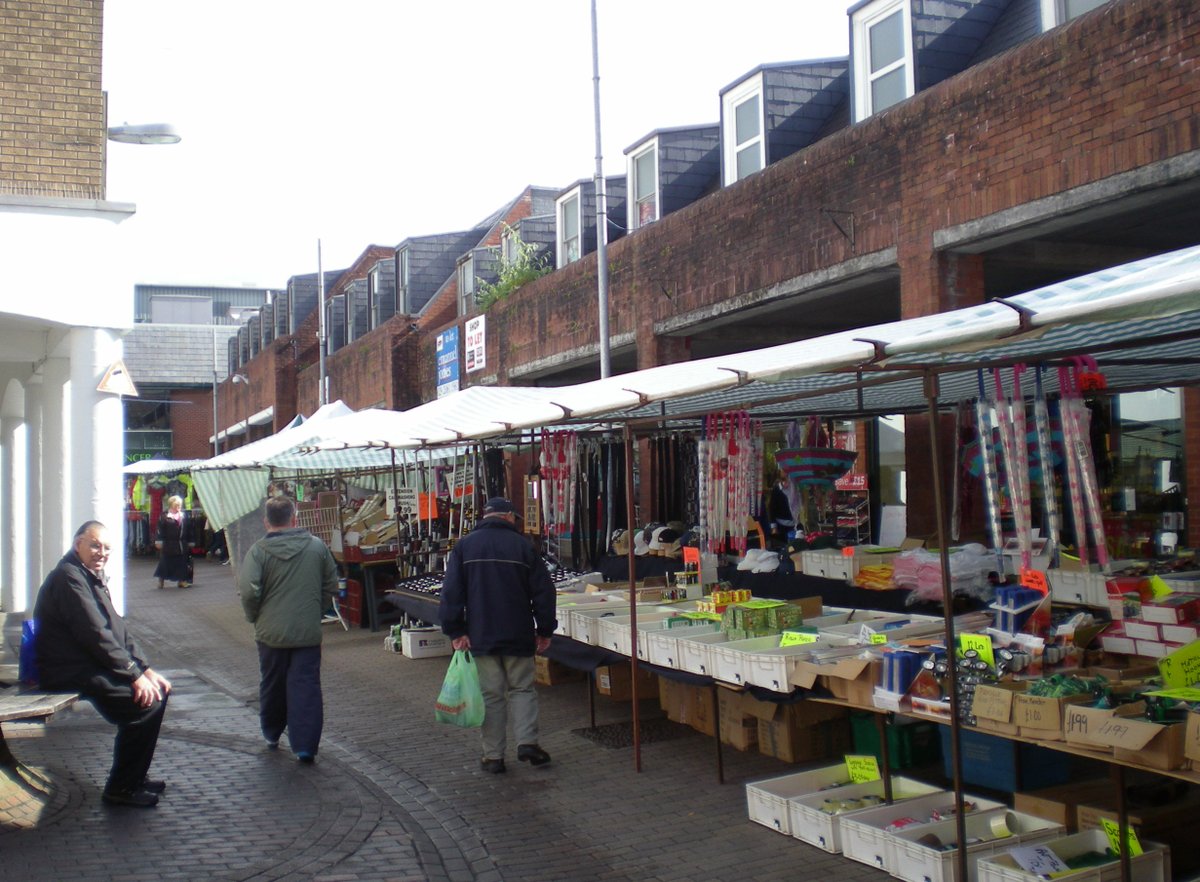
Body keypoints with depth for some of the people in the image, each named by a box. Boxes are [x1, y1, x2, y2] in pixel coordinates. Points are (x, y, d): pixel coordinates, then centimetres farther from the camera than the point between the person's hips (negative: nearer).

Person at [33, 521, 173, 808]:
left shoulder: (92, 577, 17)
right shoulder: (68, 577, -16)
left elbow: (118, 630, 16)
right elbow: (95, 635, -22)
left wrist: (146, 668, 5)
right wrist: (134, 674, -19)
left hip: (90, 664, 10)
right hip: (70, 672, -10)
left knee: (159, 689, 5)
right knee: (146, 702, -18)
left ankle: (134, 775, 15)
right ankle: (121, 789, -7)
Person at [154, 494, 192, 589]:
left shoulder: (184, 517, 6)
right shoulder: (164, 517, -7)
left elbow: (188, 531, 11)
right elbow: (160, 530, -9)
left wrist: (190, 542, 11)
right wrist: (158, 541, -15)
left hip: (181, 545, 4)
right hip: (168, 545, -4)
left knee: (181, 563, 7)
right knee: (165, 563, 2)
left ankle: (182, 580, 17)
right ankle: (161, 581, 15)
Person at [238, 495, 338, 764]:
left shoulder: (258, 550, -9)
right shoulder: (316, 546, -1)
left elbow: (249, 591, -15)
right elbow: (331, 585, 5)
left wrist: (255, 617, 3)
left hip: (271, 631, 0)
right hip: (309, 631, 0)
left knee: (272, 685, 18)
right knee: (306, 686, 2)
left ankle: (272, 734, 35)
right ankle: (305, 745, -3)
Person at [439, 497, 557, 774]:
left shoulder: (464, 546, 1)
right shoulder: (523, 545, -1)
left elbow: (451, 592, -3)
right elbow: (543, 591, 0)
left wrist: (455, 631, 0)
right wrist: (544, 630, 9)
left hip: (480, 636, 1)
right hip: (519, 636, 0)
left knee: (490, 694, 6)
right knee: (522, 688, 12)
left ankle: (493, 756, 7)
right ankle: (527, 742, -2)